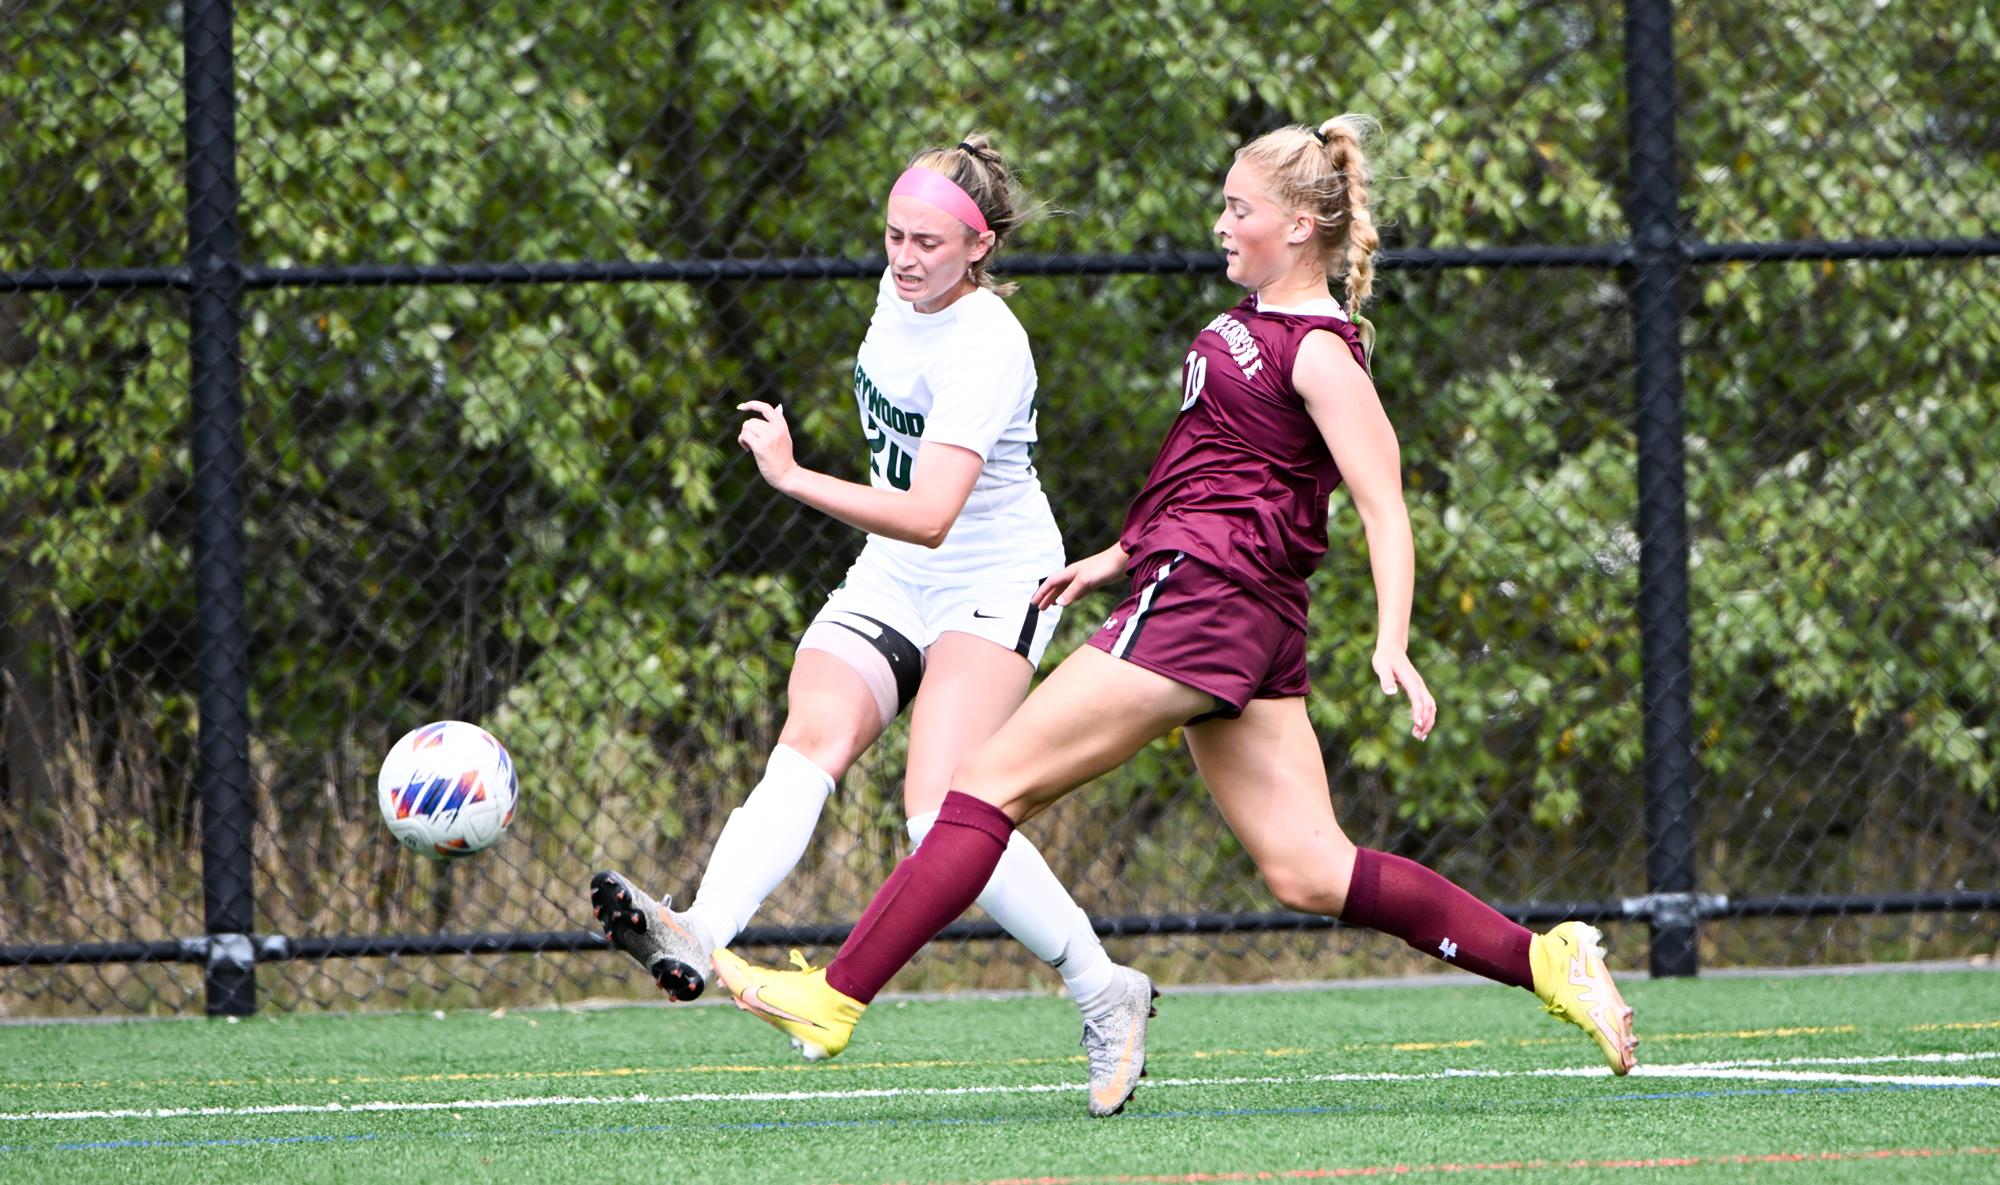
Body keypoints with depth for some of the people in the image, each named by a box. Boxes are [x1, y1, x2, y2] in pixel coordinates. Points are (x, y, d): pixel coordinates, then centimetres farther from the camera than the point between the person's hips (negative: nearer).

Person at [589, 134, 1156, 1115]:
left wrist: (797, 479, -44)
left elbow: (929, 518, -35)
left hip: (992, 587, -7)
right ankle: (699, 938, -47)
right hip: (889, 582, 7)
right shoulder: (900, 288, 1)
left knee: (942, 814, -24)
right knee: (810, 742, -22)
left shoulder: (985, 351, -24)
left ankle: (1105, 995, -5)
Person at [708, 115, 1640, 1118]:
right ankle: (1545, 963, 0)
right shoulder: (1254, 320, 18)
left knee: (992, 781, -7)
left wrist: (1392, 643, -27)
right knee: (1309, 873, 4)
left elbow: (1387, 515, -15)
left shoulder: (1320, 357, -10)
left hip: (1201, 600, -10)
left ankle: (836, 998, -7)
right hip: (1251, 625, 10)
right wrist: (1118, 559, 30)